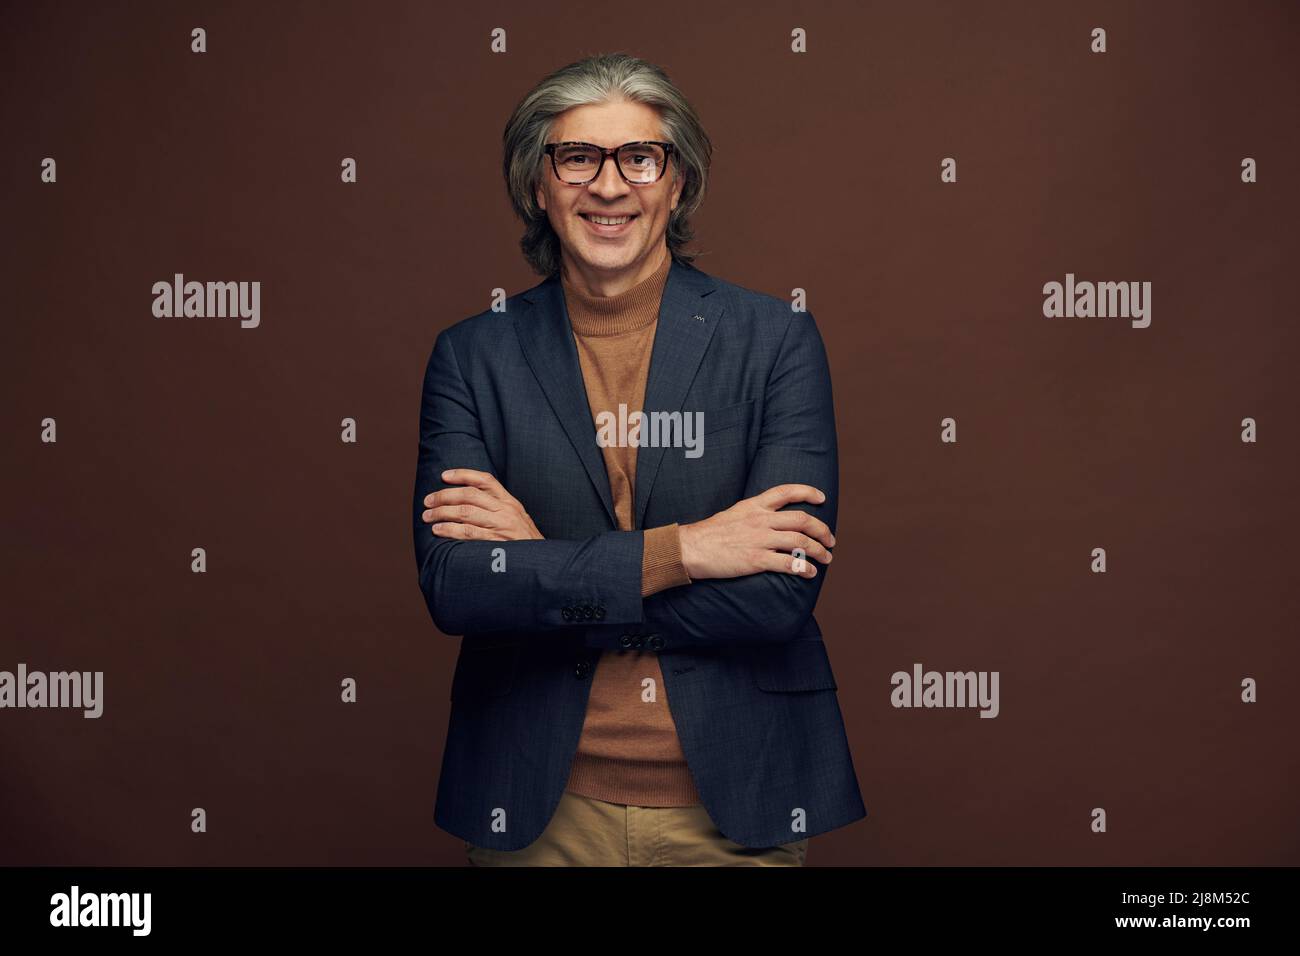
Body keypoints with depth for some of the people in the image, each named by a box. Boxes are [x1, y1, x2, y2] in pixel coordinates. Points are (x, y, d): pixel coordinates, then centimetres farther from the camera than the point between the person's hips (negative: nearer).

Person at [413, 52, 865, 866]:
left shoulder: (776, 339, -6)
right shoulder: (473, 356, -1)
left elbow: (780, 592, -15)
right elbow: (451, 585, -12)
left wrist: (540, 570, -14)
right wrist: (676, 550, -19)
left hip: (731, 803, 0)